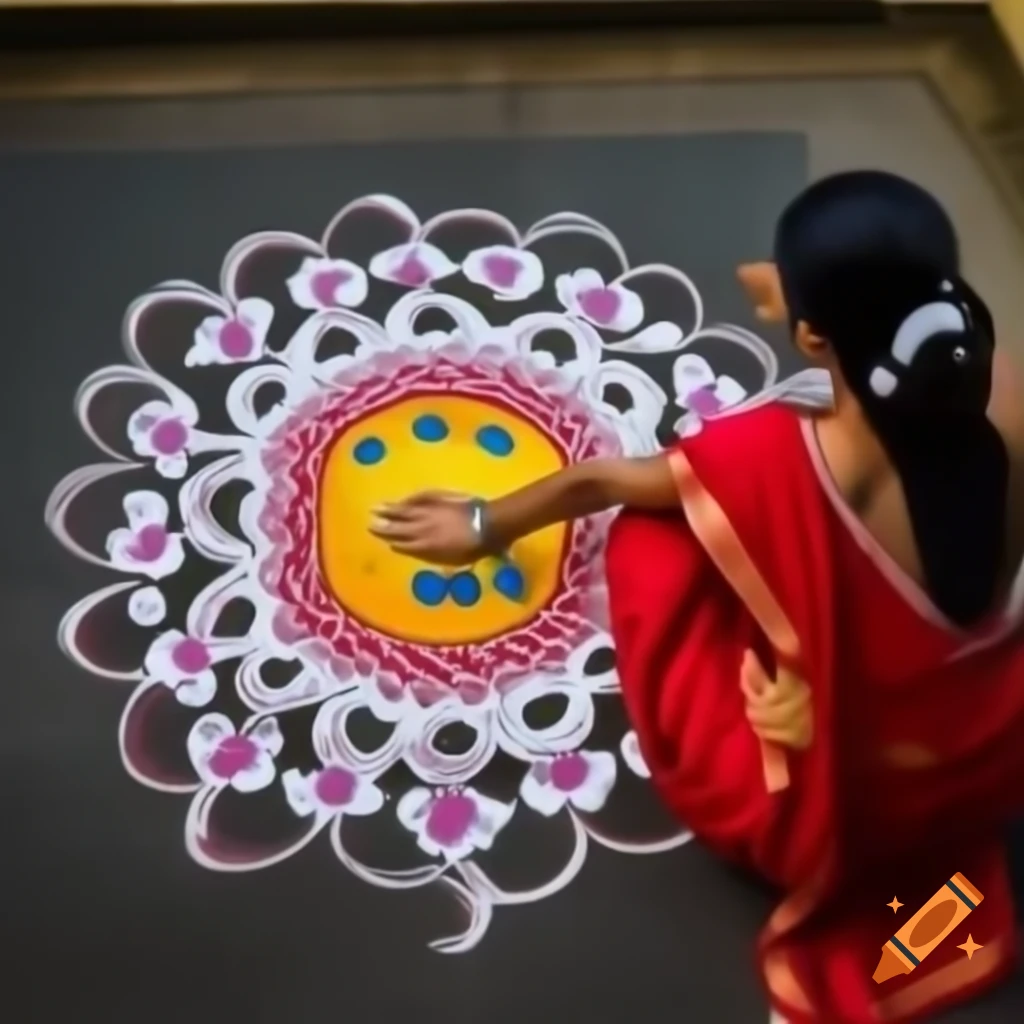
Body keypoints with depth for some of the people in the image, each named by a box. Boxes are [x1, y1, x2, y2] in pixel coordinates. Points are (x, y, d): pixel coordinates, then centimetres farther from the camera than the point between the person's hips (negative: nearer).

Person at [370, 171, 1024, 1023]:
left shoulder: (779, 459, -31)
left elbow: (602, 481, -9)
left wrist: (484, 528, 10)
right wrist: (822, 295, 21)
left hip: (828, 807, -5)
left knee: (651, 538, 8)